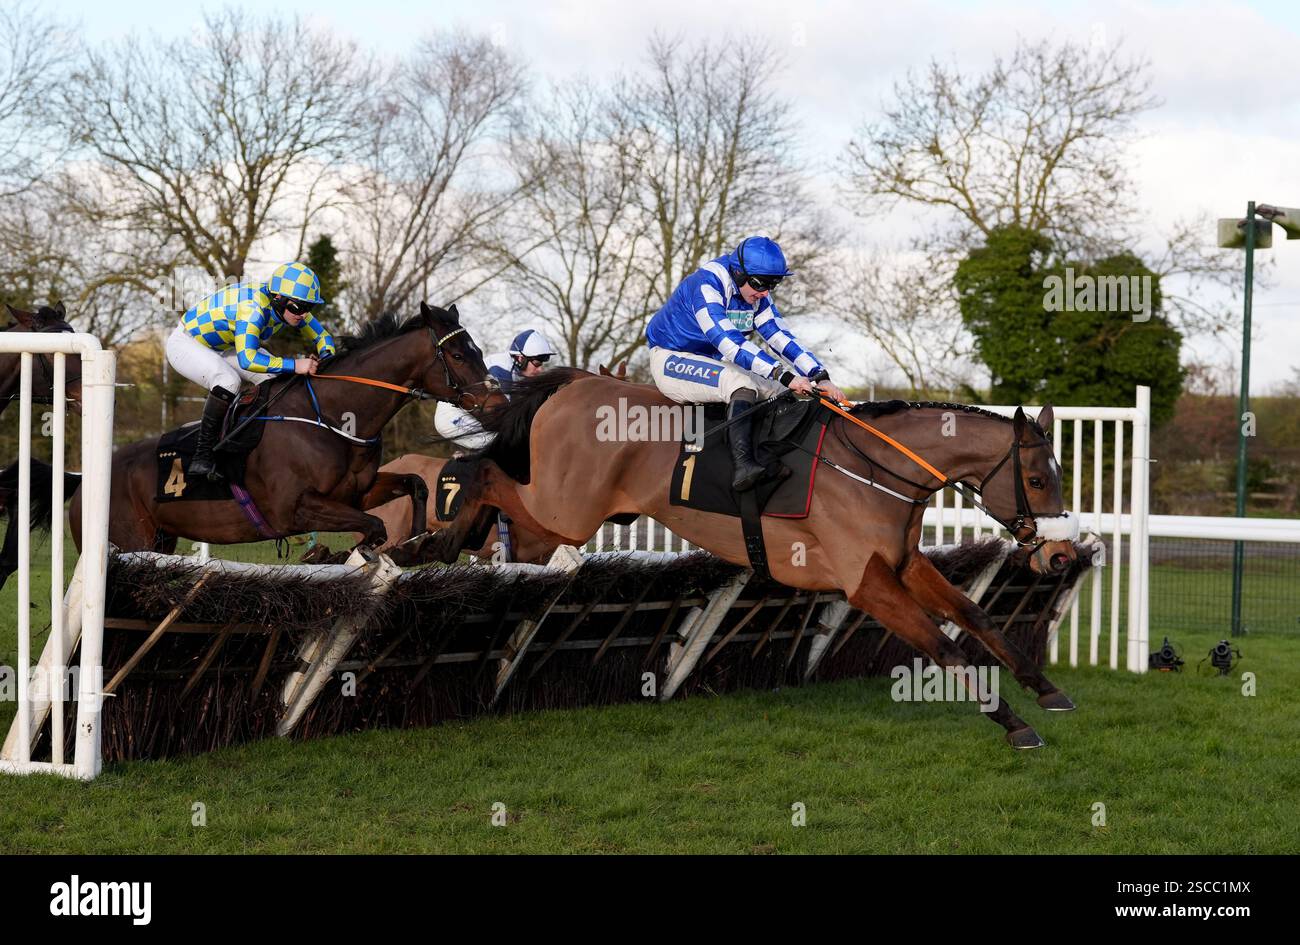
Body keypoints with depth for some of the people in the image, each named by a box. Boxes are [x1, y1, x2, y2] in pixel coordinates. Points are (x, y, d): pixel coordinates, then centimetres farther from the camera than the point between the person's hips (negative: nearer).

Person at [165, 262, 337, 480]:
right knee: (228, 380, -34)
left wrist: (327, 360, -21)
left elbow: (322, 336, 0)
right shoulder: (254, 308, -39)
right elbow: (247, 359, -49)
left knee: (278, 378, -5)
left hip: (222, 347, 8)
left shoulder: (290, 306, -14)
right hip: (185, 343, -8)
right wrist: (294, 365, -49)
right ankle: (202, 458, -26)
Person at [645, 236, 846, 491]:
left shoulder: (757, 295, -1)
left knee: (779, 393, -5)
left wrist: (820, 377, -17)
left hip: (712, 363, 9)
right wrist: (784, 375, -43)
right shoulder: (706, 285, -27)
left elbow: (780, 337, -3)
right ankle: (743, 466, -44)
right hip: (671, 361, -9)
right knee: (742, 384, -32)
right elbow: (729, 341, -36)